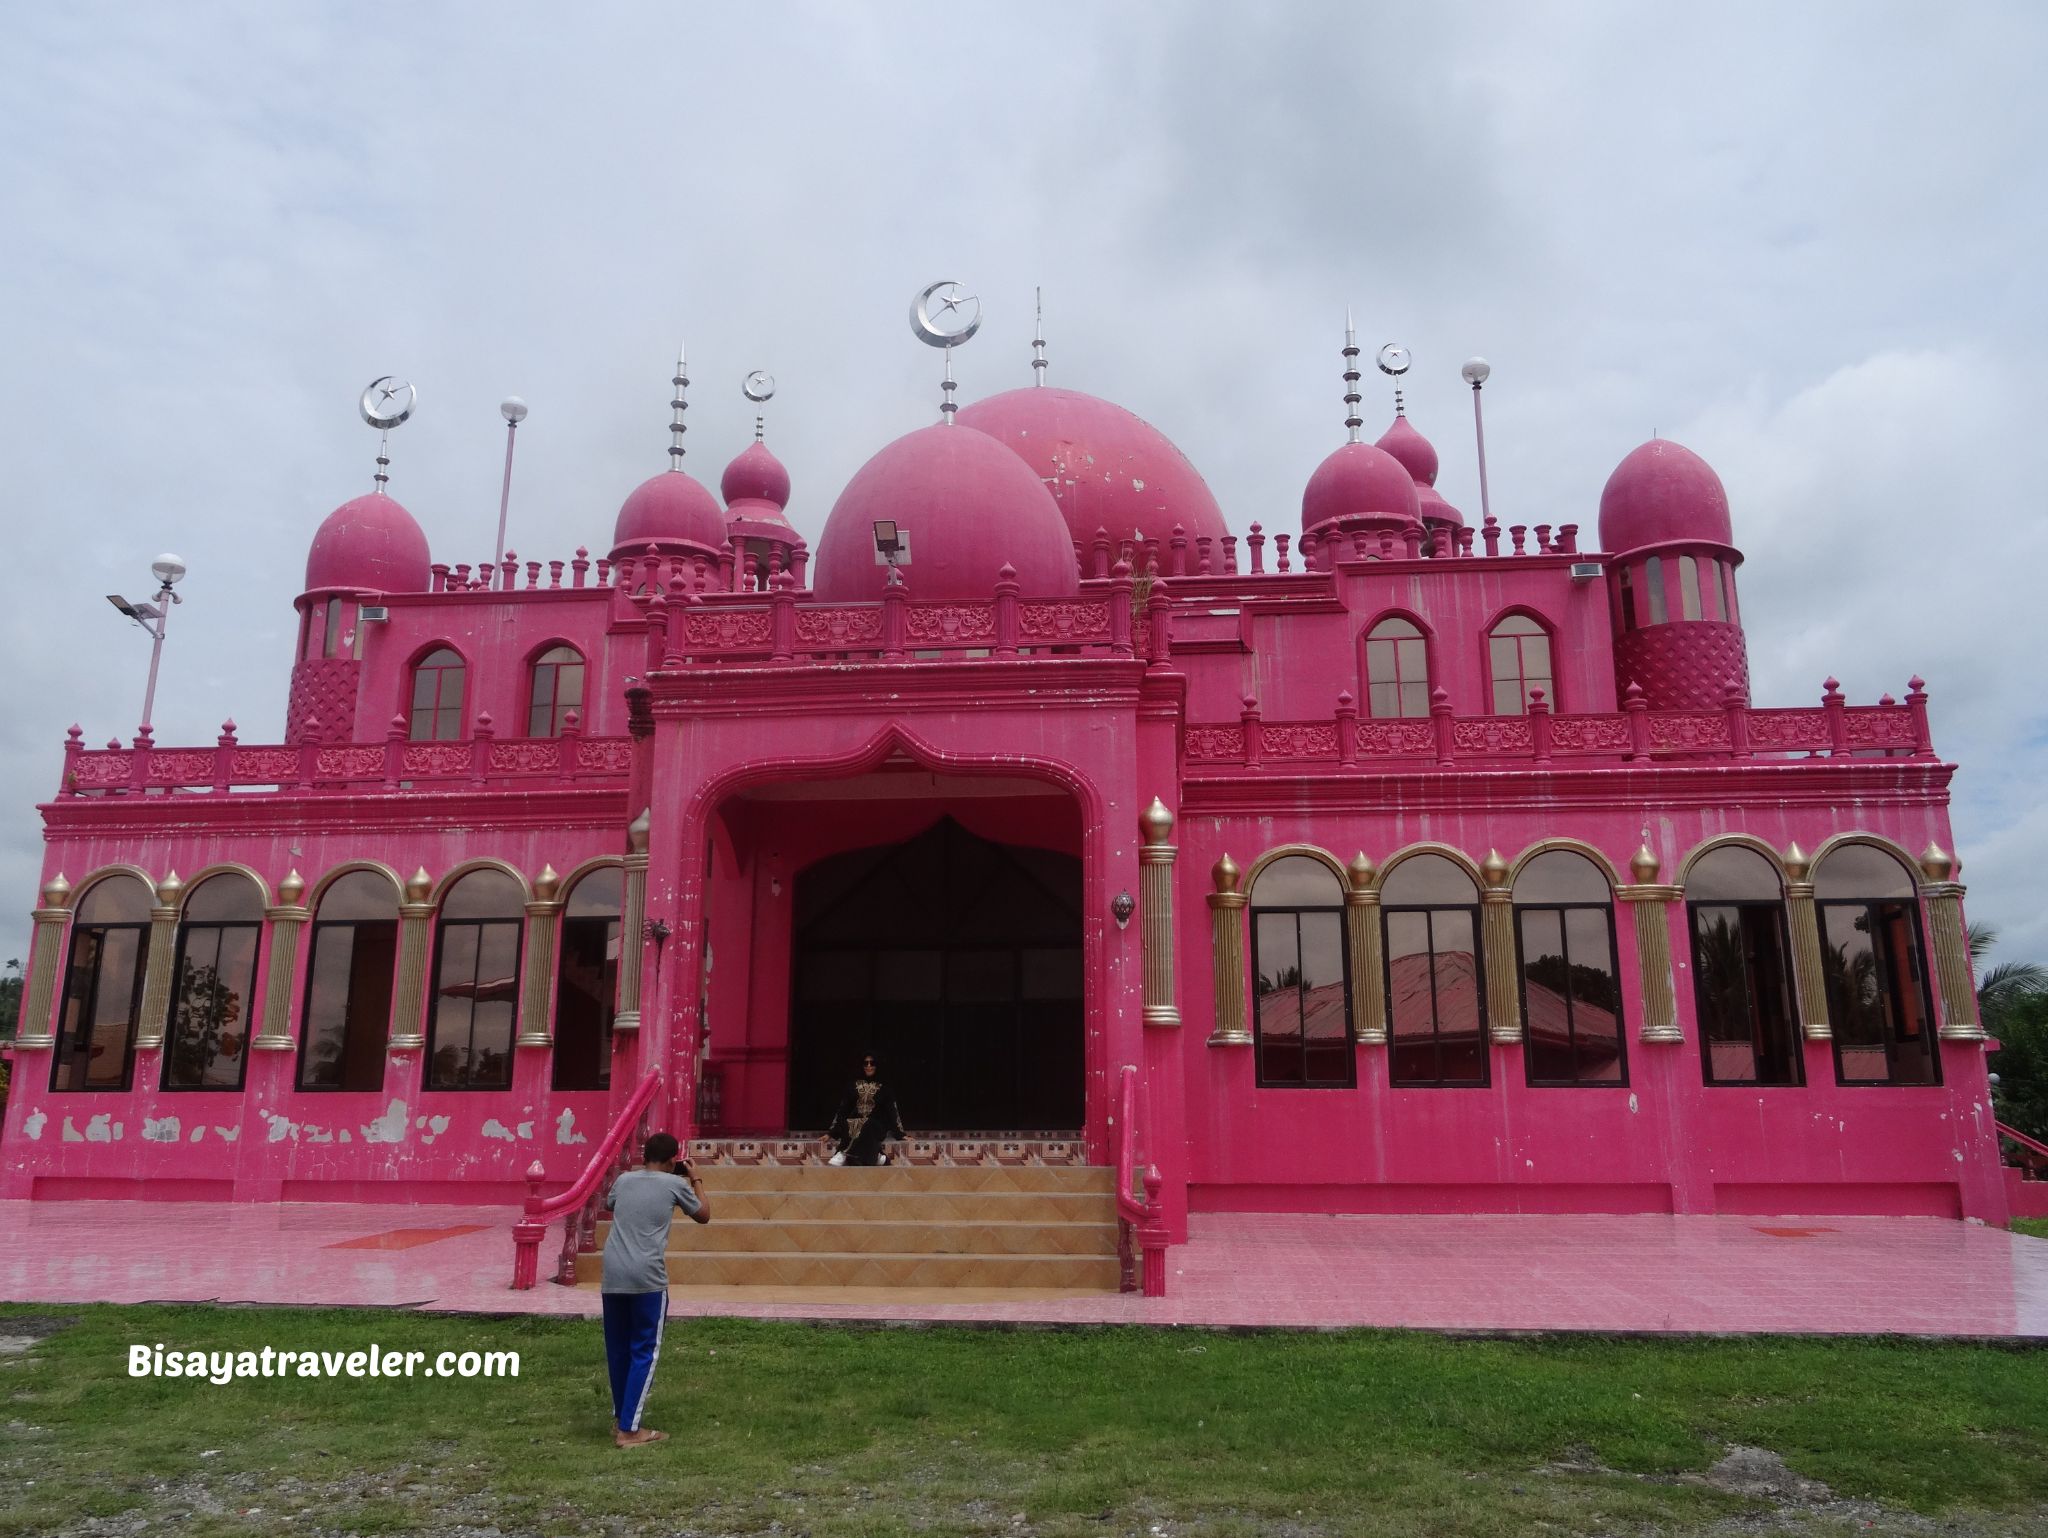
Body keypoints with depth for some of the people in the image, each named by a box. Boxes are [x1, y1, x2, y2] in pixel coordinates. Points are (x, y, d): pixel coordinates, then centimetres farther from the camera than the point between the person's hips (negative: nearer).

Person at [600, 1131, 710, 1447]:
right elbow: (704, 1216, 17)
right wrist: (695, 1180, 30)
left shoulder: (623, 1180, 13)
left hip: (612, 1276, 5)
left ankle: (620, 1418, 29)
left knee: (618, 1350, 16)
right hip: (647, 1279, -5)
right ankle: (629, 1429, 1)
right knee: (644, 1352, 3)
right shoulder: (675, 1184, 2)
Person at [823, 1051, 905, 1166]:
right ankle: (875, 1157, -39)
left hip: (876, 1127, -1)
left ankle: (845, 1154, -38)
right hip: (853, 1124, 1)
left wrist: (901, 1134, -2)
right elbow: (842, 1109, 11)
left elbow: (892, 1110, 7)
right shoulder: (853, 1085, 13)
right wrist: (830, 1132, 5)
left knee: (867, 1129, -37)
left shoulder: (883, 1088, 10)